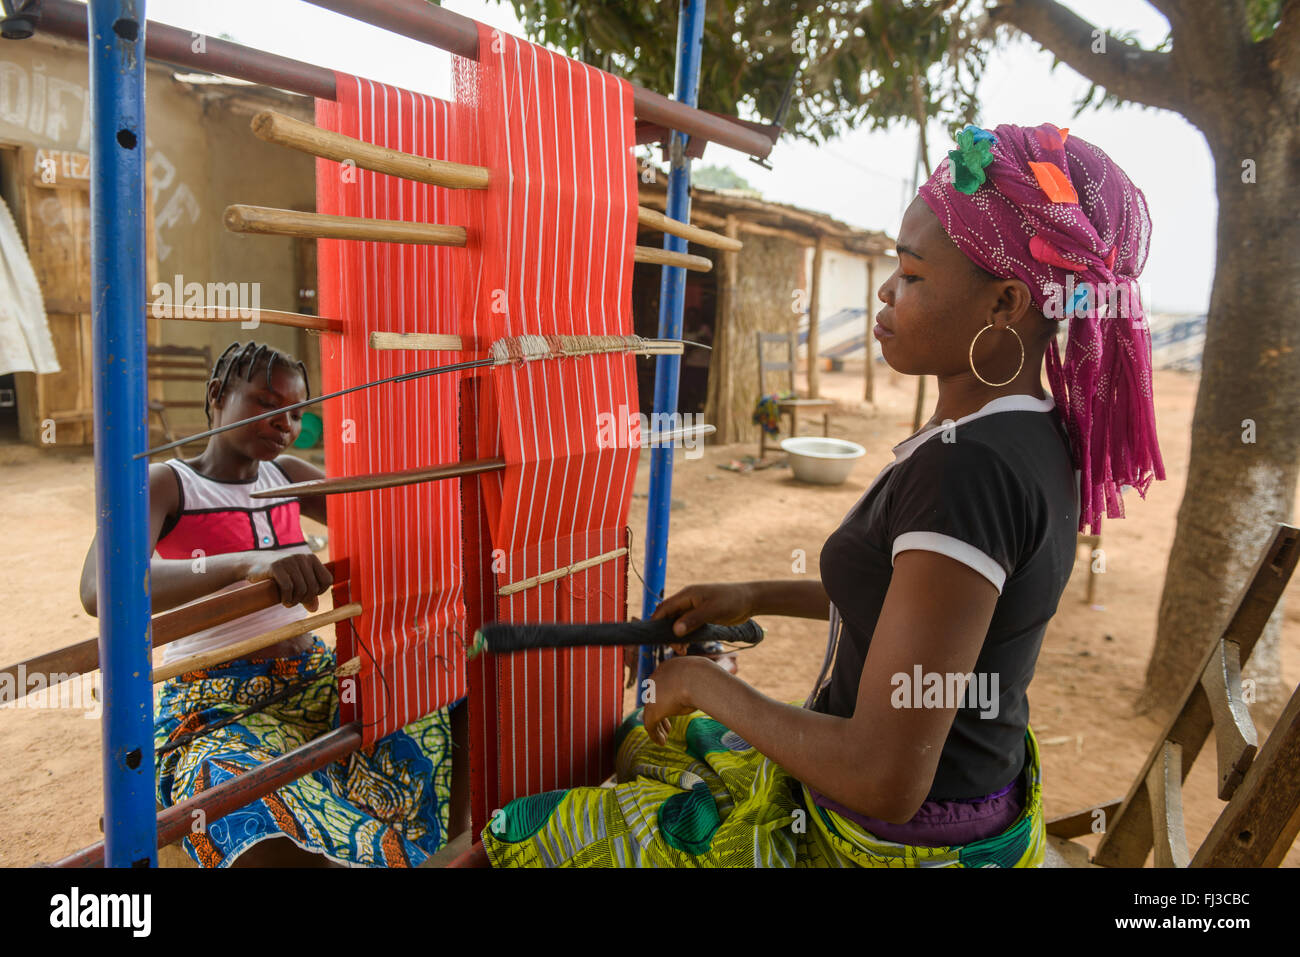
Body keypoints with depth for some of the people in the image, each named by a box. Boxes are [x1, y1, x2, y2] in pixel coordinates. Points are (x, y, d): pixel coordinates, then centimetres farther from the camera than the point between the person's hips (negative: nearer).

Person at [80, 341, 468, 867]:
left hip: (312, 675, 6)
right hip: (214, 703, -6)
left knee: (454, 706, -14)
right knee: (280, 846, -37)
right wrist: (248, 561, -39)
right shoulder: (164, 484, -5)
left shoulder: (287, 475, 13)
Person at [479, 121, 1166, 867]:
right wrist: (757, 598, 12)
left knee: (529, 834, 3)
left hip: (890, 839, -9)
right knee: (647, 743, 28)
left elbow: (886, 780, -33)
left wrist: (705, 682, -19)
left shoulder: (966, 469, -33)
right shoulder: (1035, 436, -2)